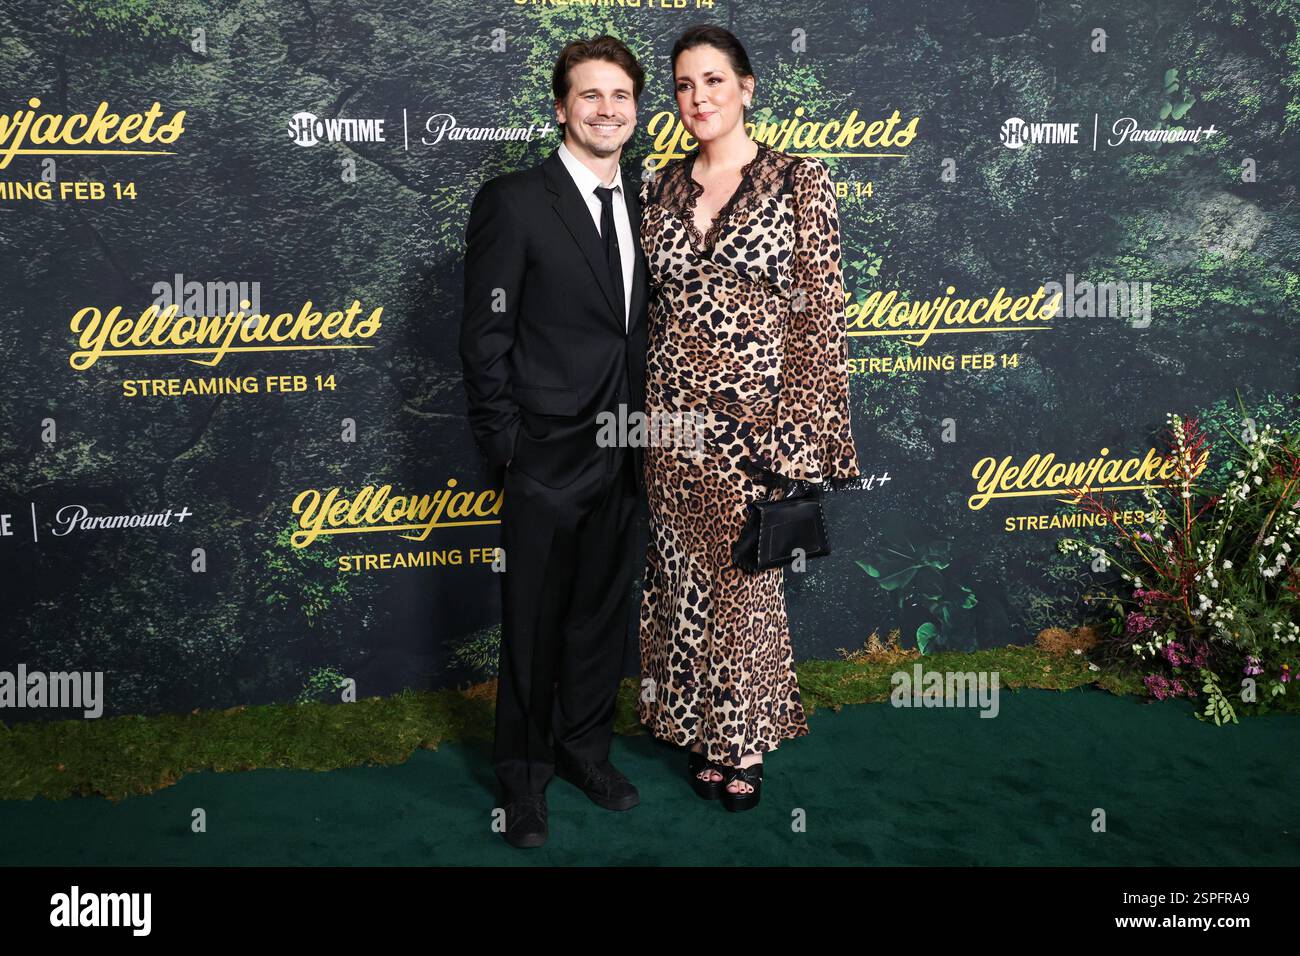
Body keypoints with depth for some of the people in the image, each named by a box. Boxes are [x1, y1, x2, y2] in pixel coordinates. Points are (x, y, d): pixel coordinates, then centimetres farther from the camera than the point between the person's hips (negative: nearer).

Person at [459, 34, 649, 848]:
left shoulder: (639, 210, 10)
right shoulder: (514, 202, -9)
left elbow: (639, 333, 13)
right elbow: (486, 335, -10)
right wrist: (505, 442, -12)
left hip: (620, 458, 6)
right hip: (548, 457, -5)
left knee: (602, 615, 16)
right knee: (534, 623, 8)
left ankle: (585, 747, 35)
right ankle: (524, 773, 25)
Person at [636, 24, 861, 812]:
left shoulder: (801, 181, -5)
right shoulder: (658, 188, 7)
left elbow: (821, 310, -7)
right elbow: (645, 308, 11)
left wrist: (803, 434, -12)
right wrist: (643, 412, 8)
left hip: (755, 417, -4)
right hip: (672, 414, 4)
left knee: (746, 581, 7)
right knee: (682, 581, 12)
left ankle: (746, 741, 26)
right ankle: (702, 731, 30)